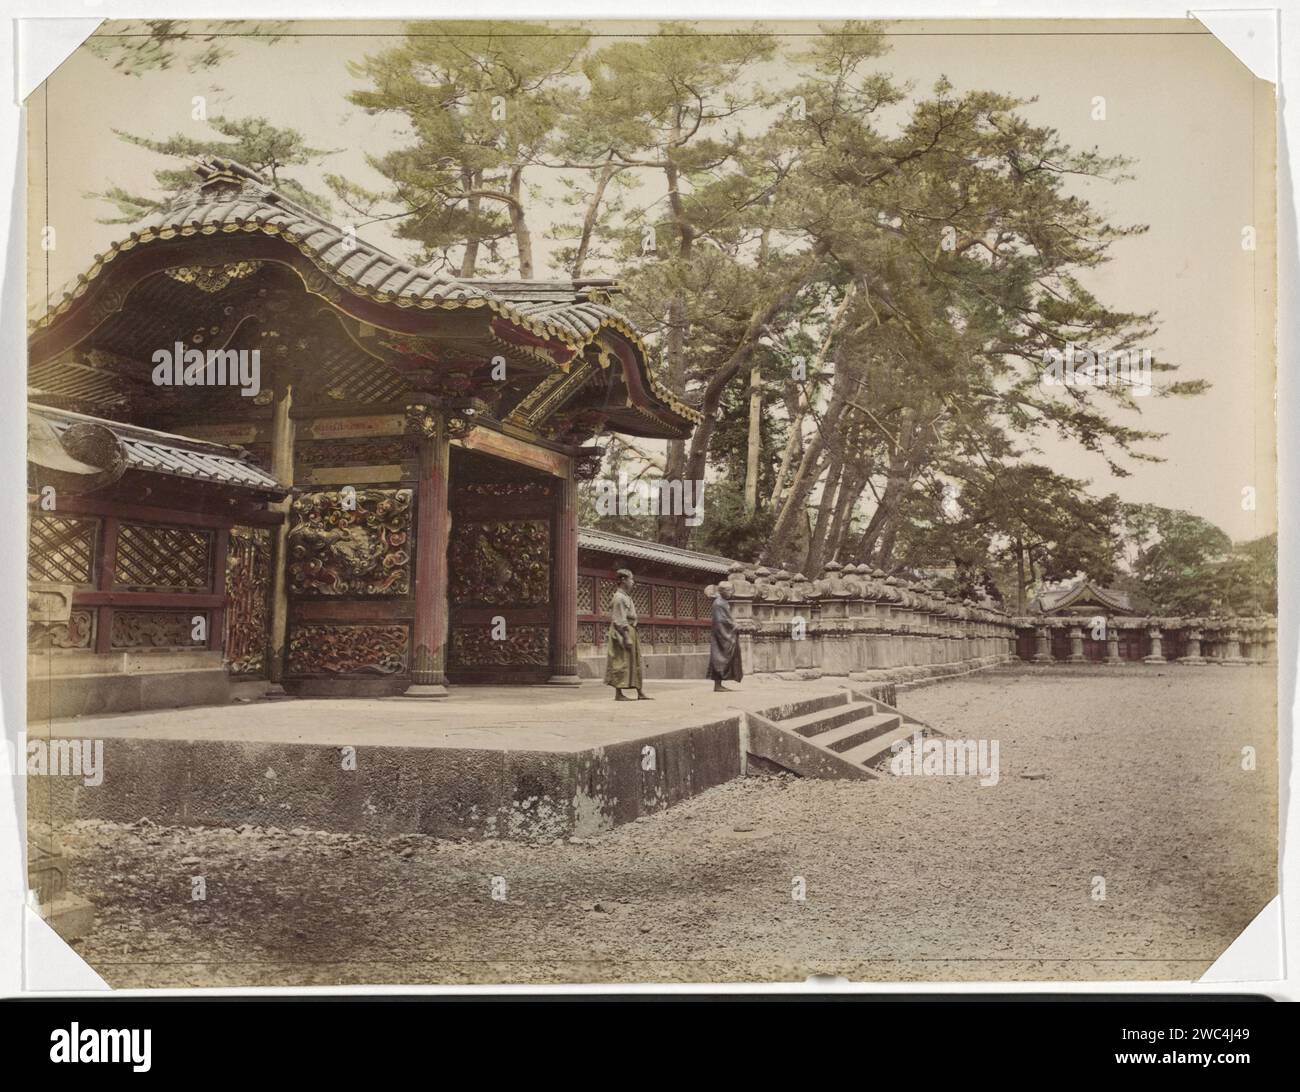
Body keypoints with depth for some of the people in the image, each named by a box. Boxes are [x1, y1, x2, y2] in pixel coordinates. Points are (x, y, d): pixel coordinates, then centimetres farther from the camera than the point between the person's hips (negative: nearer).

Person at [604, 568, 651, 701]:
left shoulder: (626, 597, 18)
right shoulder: (619, 598, -13)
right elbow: (620, 620, -19)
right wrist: (626, 637, -23)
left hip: (630, 632, 11)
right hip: (623, 632, -11)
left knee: (635, 663, 10)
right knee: (621, 663, -7)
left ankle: (640, 693, 13)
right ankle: (618, 694, -4)